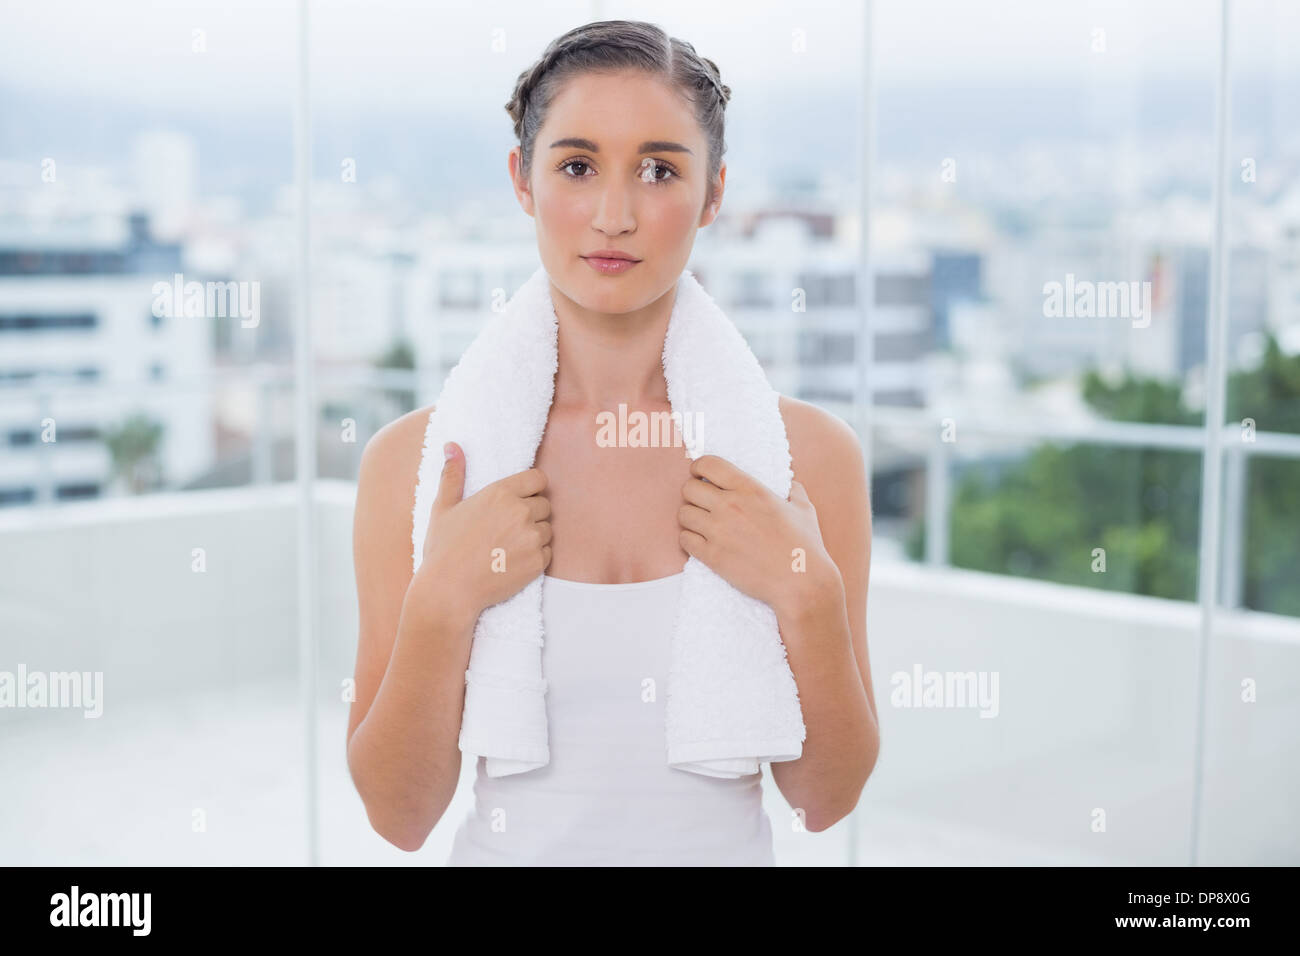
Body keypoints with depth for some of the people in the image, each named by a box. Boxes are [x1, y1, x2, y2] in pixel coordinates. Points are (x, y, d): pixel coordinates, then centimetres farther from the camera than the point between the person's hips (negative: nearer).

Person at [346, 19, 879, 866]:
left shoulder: (810, 451, -10)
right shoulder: (415, 460, -12)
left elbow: (826, 798, -7)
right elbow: (400, 815, -10)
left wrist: (808, 596, -20)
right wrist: (443, 602, -23)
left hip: (727, 848, 1)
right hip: (514, 848, 0)